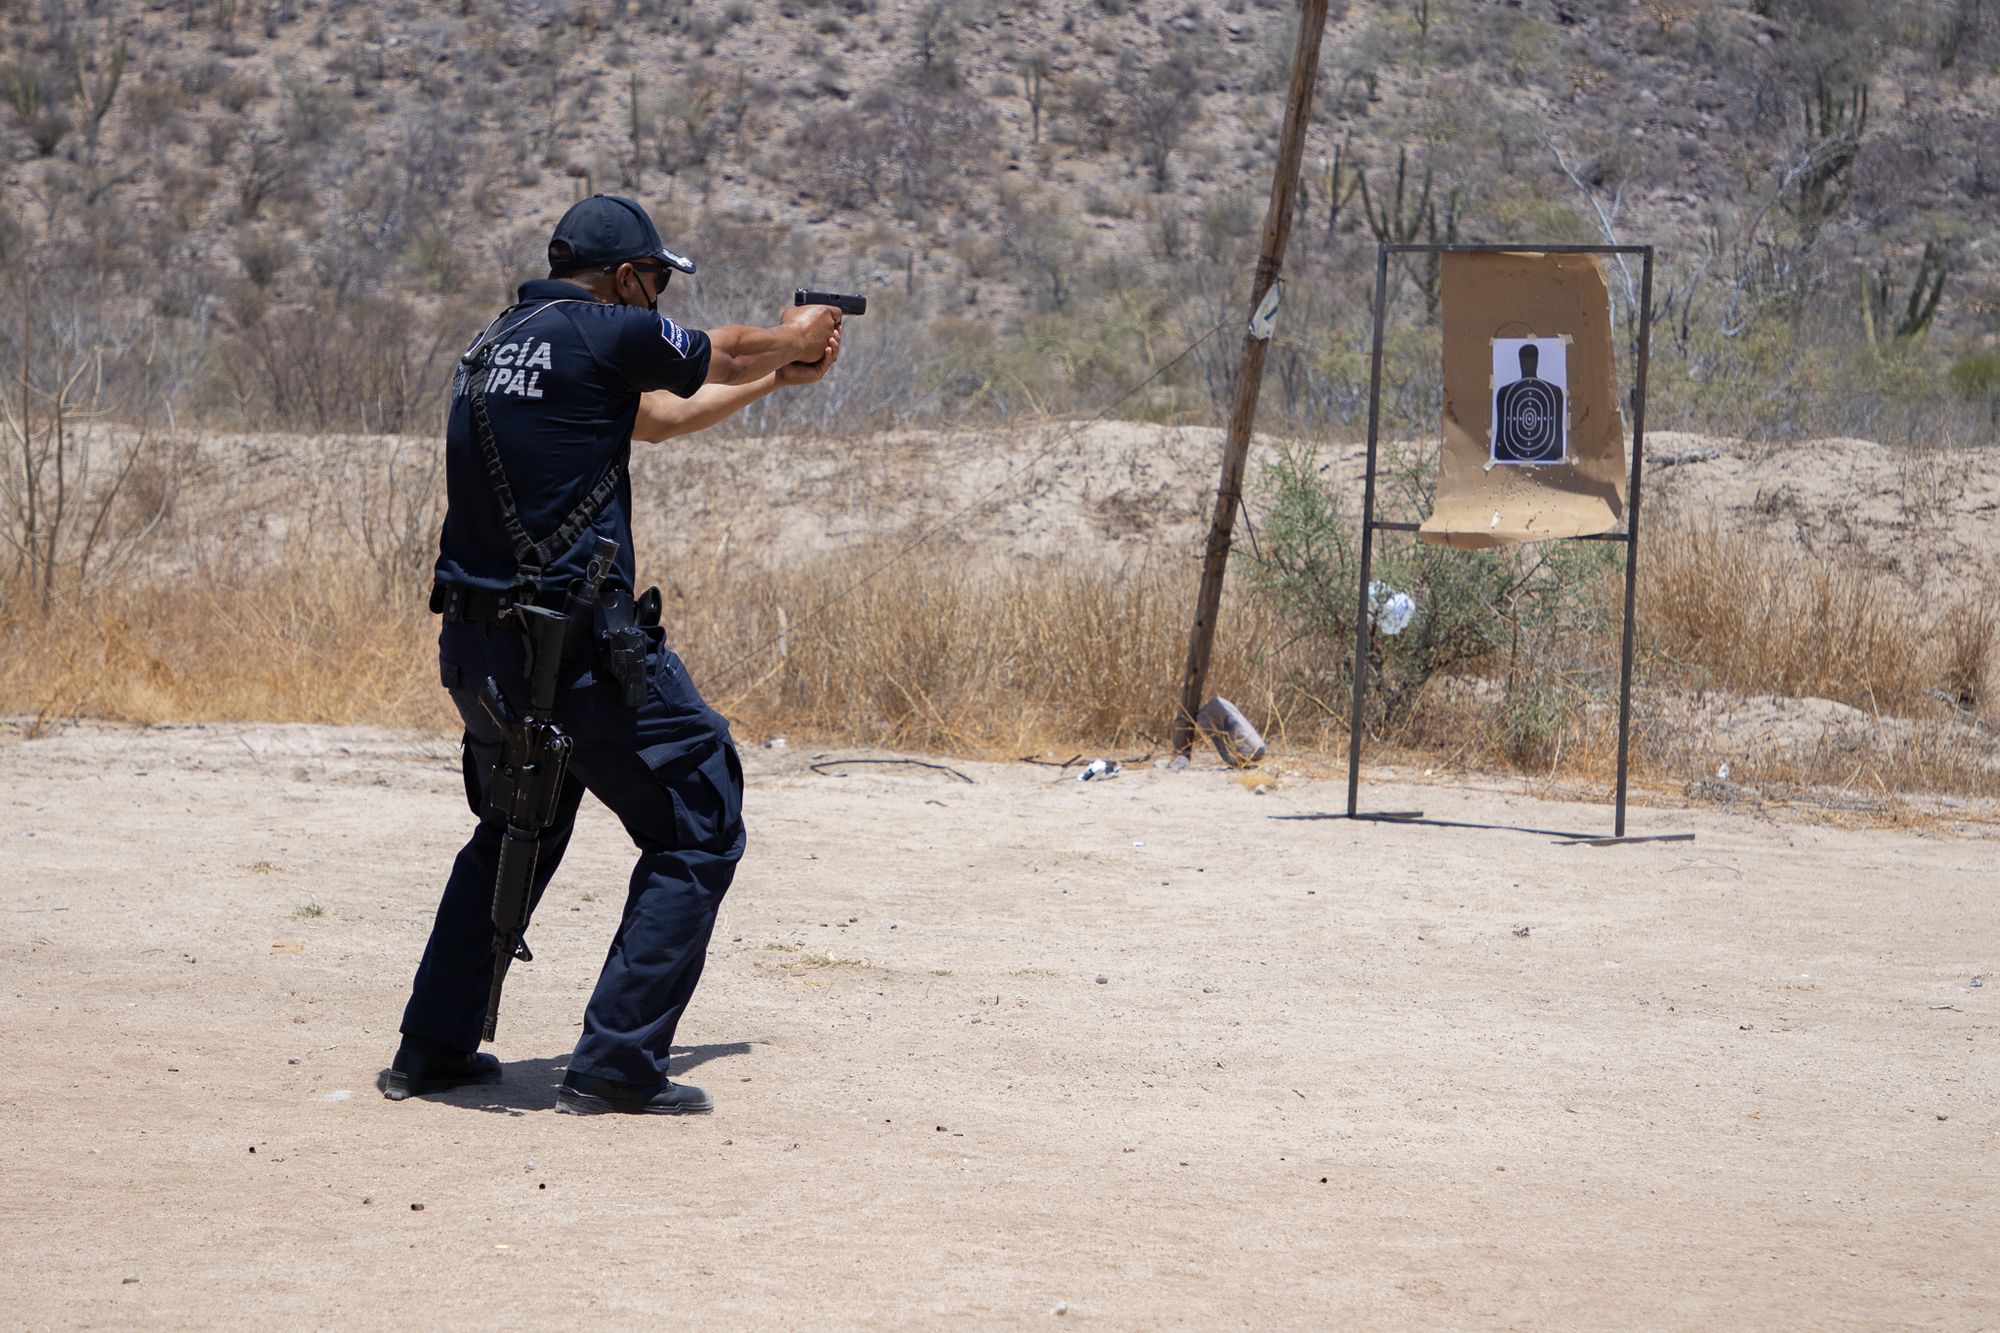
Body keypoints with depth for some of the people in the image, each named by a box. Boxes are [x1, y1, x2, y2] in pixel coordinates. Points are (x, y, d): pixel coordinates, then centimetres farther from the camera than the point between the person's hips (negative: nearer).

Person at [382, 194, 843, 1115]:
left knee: (516, 830, 27)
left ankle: (432, 1049, 28)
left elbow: (658, 414, 29)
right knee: (697, 830, 3)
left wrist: (779, 377, 38)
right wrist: (793, 338, 32)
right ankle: (615, 1065, -1)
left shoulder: (495, 344, 16)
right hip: (575, 646, -9)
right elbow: (728, 356, 10)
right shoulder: (606, 333, -10)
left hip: (474, 647, 9)